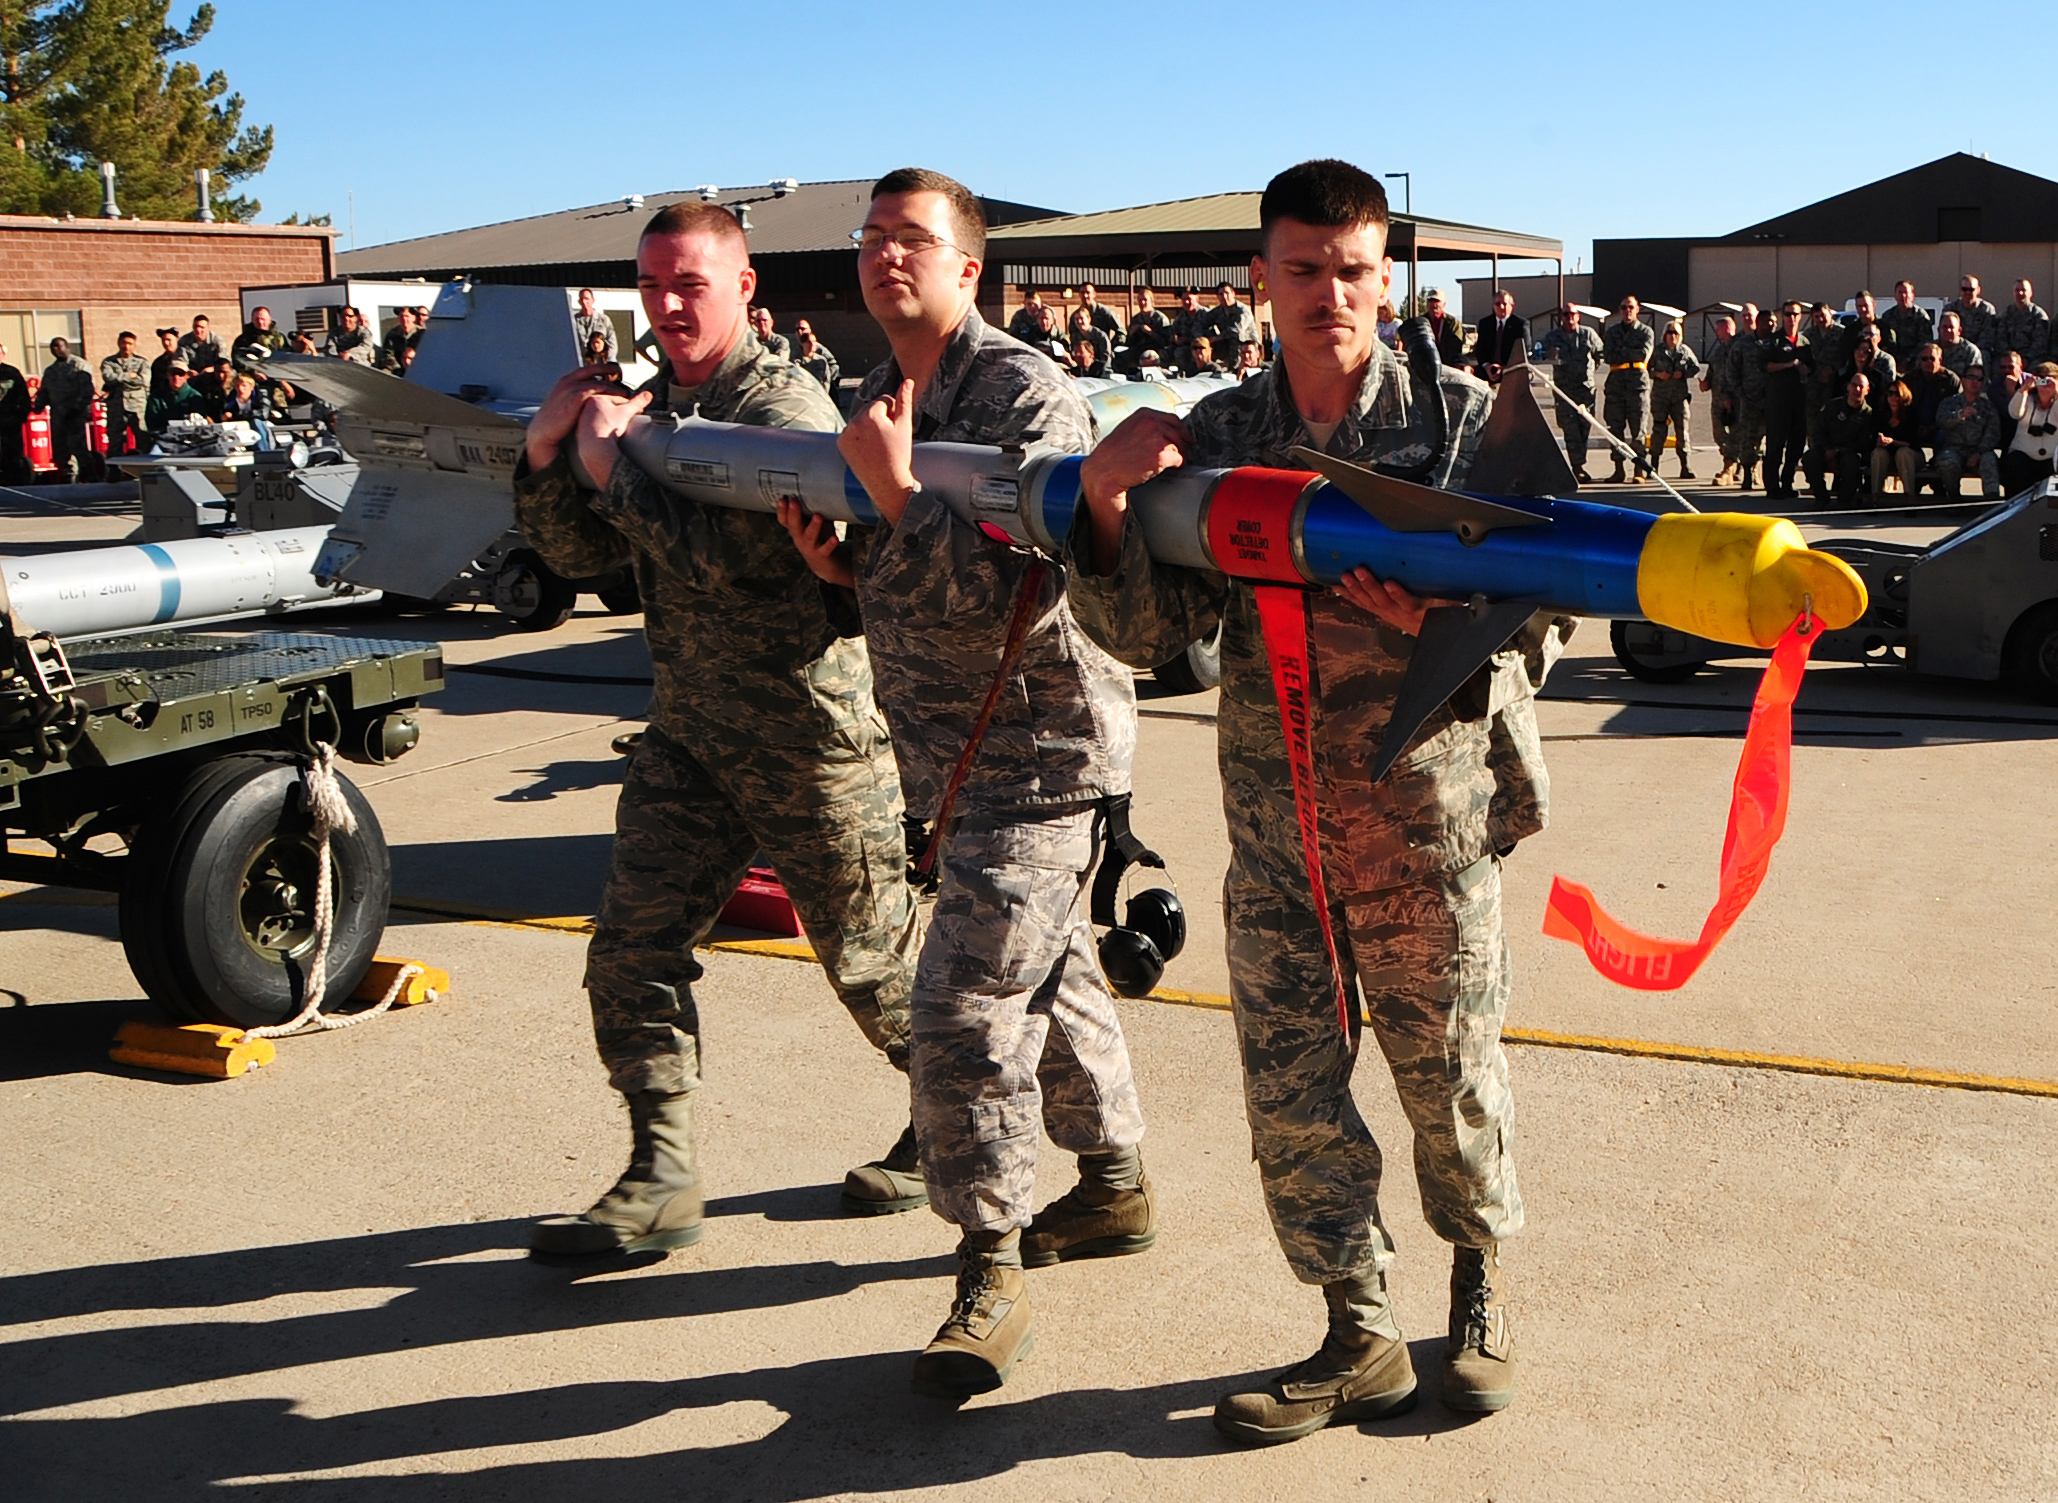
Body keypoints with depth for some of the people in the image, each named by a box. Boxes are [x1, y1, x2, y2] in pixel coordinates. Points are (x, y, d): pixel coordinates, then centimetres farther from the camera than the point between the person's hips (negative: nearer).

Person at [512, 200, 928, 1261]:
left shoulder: (784, 404, -14)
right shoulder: (648, 401, 10)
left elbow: (737, 561, -26)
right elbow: (583, 554, 9)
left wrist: (612, 467, -21)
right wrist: (548, 455, -7)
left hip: (812, 734, -7)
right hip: (690, 733, 7)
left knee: (872, 956, 8)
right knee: (632, 949, 0)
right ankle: (661, 1181, 10)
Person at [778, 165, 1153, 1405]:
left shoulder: (1027, 396, -16)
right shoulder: (881, 402, 12)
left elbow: (1010, 591, -25)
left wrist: (895, 490, -26)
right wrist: (840, 564, -2)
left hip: (1041, 744, -9)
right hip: (958, 748, 9)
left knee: (966, 1010, -12)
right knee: (1050, 972, 21)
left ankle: (993, 1276, 2)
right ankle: (1117, 1187, 39)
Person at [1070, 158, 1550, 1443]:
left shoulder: (1461, 417, -4)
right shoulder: (1217, 438, 3)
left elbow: (1536, 618, -6)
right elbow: (1150, 635, -1)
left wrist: (1439, 619, -27)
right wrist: (1108, 503, -17)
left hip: (1428, 819, -2)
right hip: (1274, 827, 3)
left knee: (1450, 1074, 12)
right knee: (1290, 1092, 5)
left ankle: (1483, 1284, 39)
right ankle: (1362, 1339, 23)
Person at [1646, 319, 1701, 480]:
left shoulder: (1685, 350, 8)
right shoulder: (1658, 350, 6)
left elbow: (1696, 367, 13)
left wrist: (1683, 373, -5)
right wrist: (1657, 374, -11)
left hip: (1680, 395, 1)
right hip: (1660, 395, -1)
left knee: (1682, 430, -3)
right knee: (1658, 430, -1)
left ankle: (1686, 468, -2)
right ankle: (1653, 466, 5)